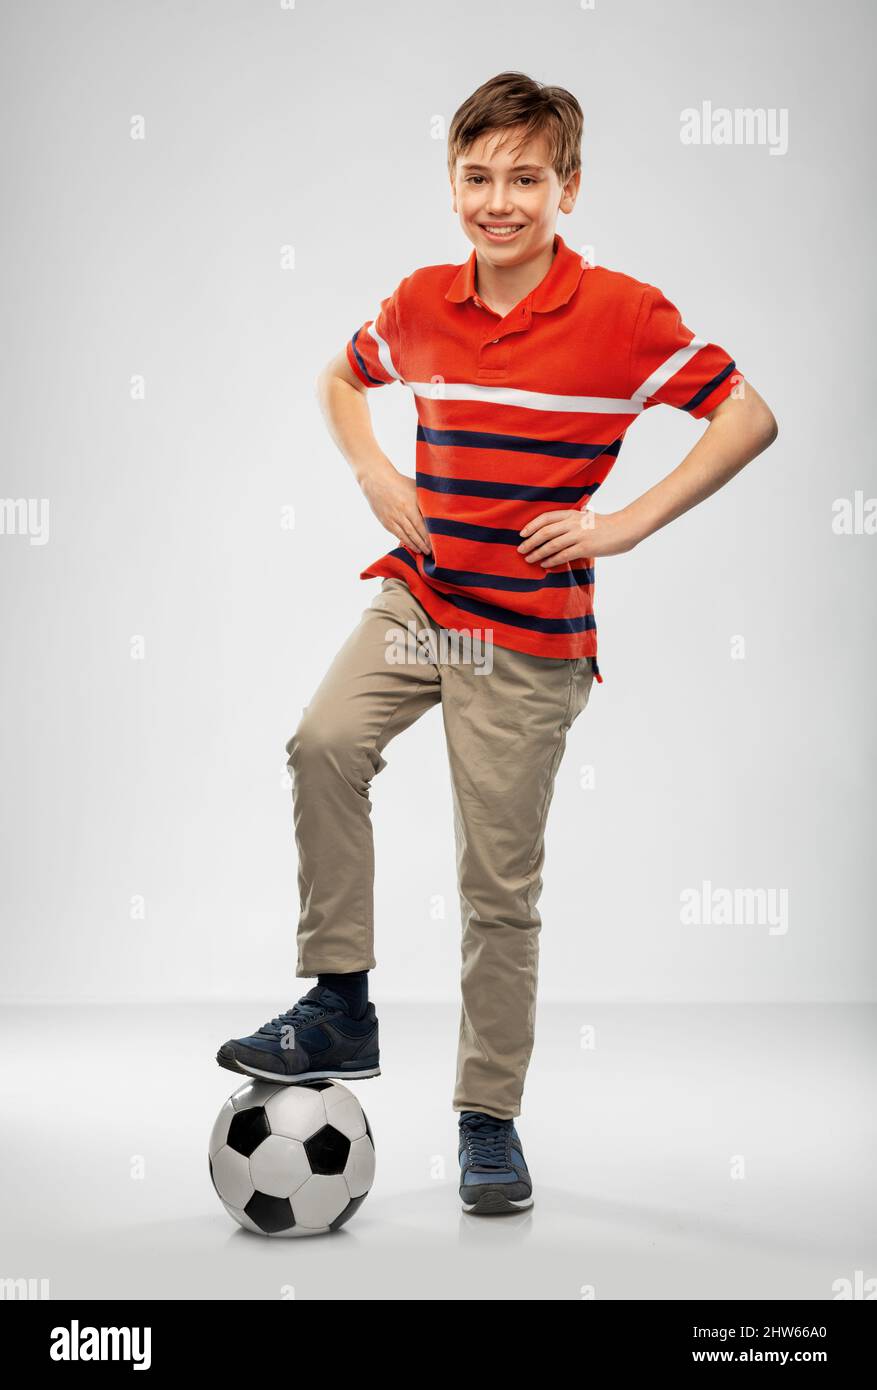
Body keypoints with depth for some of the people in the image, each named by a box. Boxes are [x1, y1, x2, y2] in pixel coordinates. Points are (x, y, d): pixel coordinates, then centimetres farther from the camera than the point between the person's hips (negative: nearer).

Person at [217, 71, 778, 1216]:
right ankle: (340, 1006, -11)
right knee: (326, 743, -25)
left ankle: (489, 1119, 17)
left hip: (531, 632, -3)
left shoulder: (621, 313, -10)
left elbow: (749, 417, -9)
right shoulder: (420, 305, 3)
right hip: (418, 595, 3)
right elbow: (341, 379, 23)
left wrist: (626, 525, -14)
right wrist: (375, 478, 4)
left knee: (500, 885, 2)